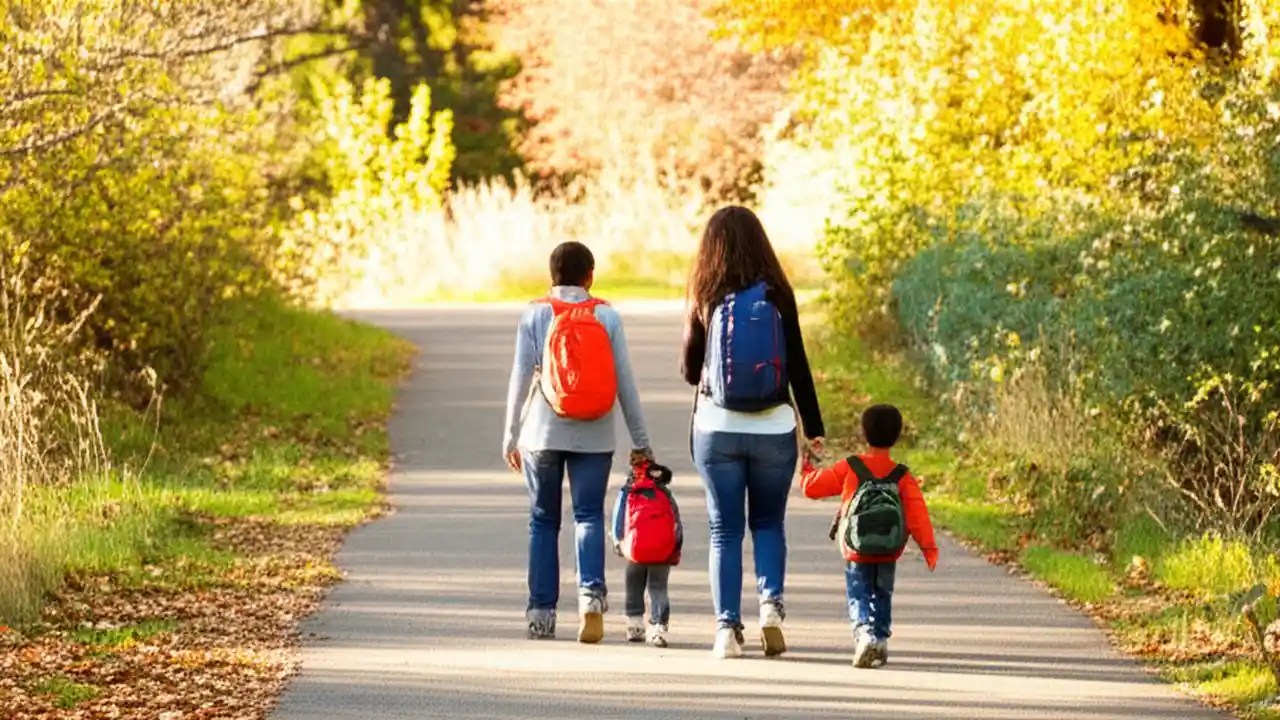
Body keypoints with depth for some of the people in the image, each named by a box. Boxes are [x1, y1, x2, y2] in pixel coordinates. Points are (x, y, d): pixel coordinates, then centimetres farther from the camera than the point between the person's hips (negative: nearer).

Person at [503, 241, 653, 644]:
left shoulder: (535, 315, -1)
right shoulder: (606, 316, 1)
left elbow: (520, 378, -2)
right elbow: (625, 381, 2)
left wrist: (511, 435, 7)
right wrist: (640, 442, 7)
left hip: (543, 433, 0)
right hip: (594, 436, 0)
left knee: (543, 521, 9)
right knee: (589, 516, 0)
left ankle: (542, 613, 8)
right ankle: (592, 593, -22)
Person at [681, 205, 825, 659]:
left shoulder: (705, 299, -2)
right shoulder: (777, 295, -2)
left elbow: (690, 371, 5)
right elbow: (798, 367, -1)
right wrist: (814, 430, 6)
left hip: (717, 428, -1)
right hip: (773, 429, 1)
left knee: (725, 530, 6)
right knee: (768, 522, 16)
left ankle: (727, 629, -1)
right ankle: (771, 602, -6)